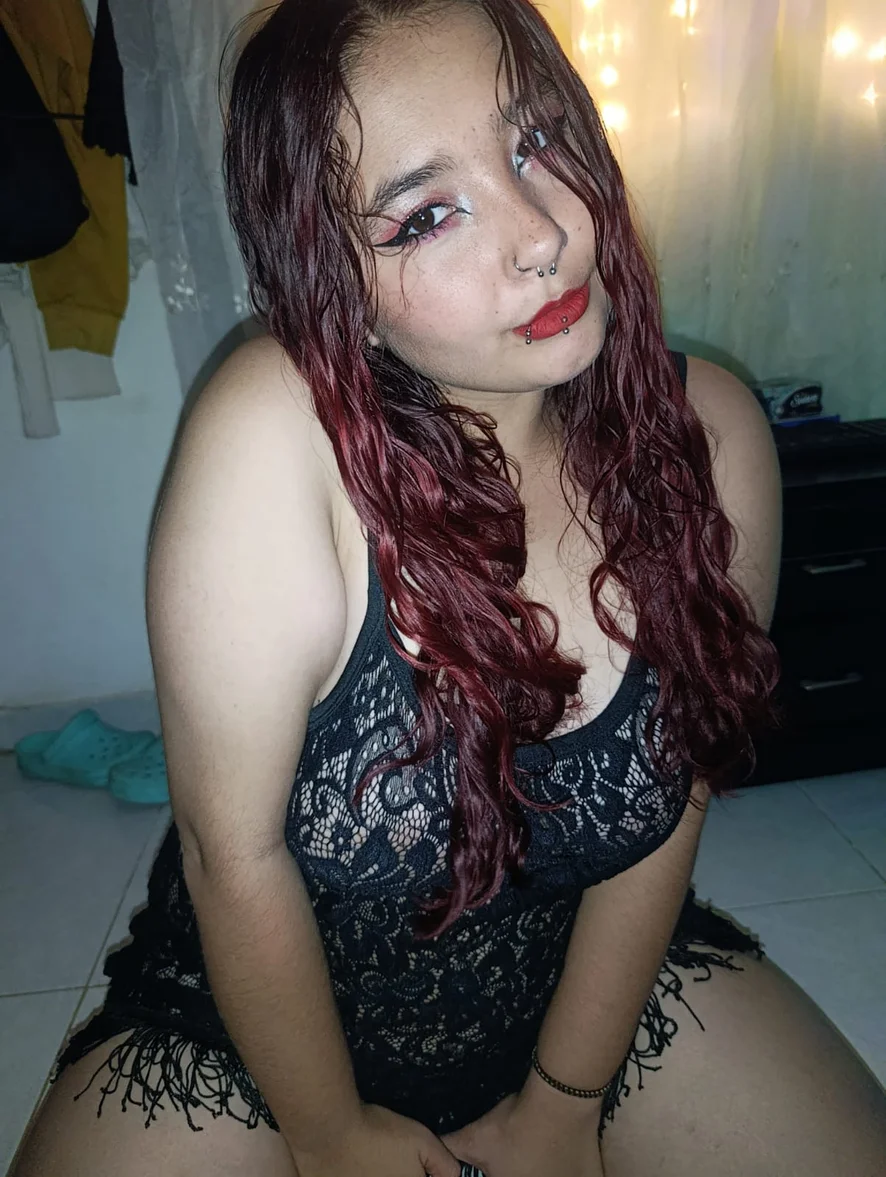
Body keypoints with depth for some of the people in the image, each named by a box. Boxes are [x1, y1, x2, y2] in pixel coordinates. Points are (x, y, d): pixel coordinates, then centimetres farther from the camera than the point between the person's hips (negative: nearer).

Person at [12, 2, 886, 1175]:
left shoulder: (709, 435, -17)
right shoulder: (276, 437, -30)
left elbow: (670, 807, -9)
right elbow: (234, 851, -21)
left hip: (596, 975, 3)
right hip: (258, 1015, -1)